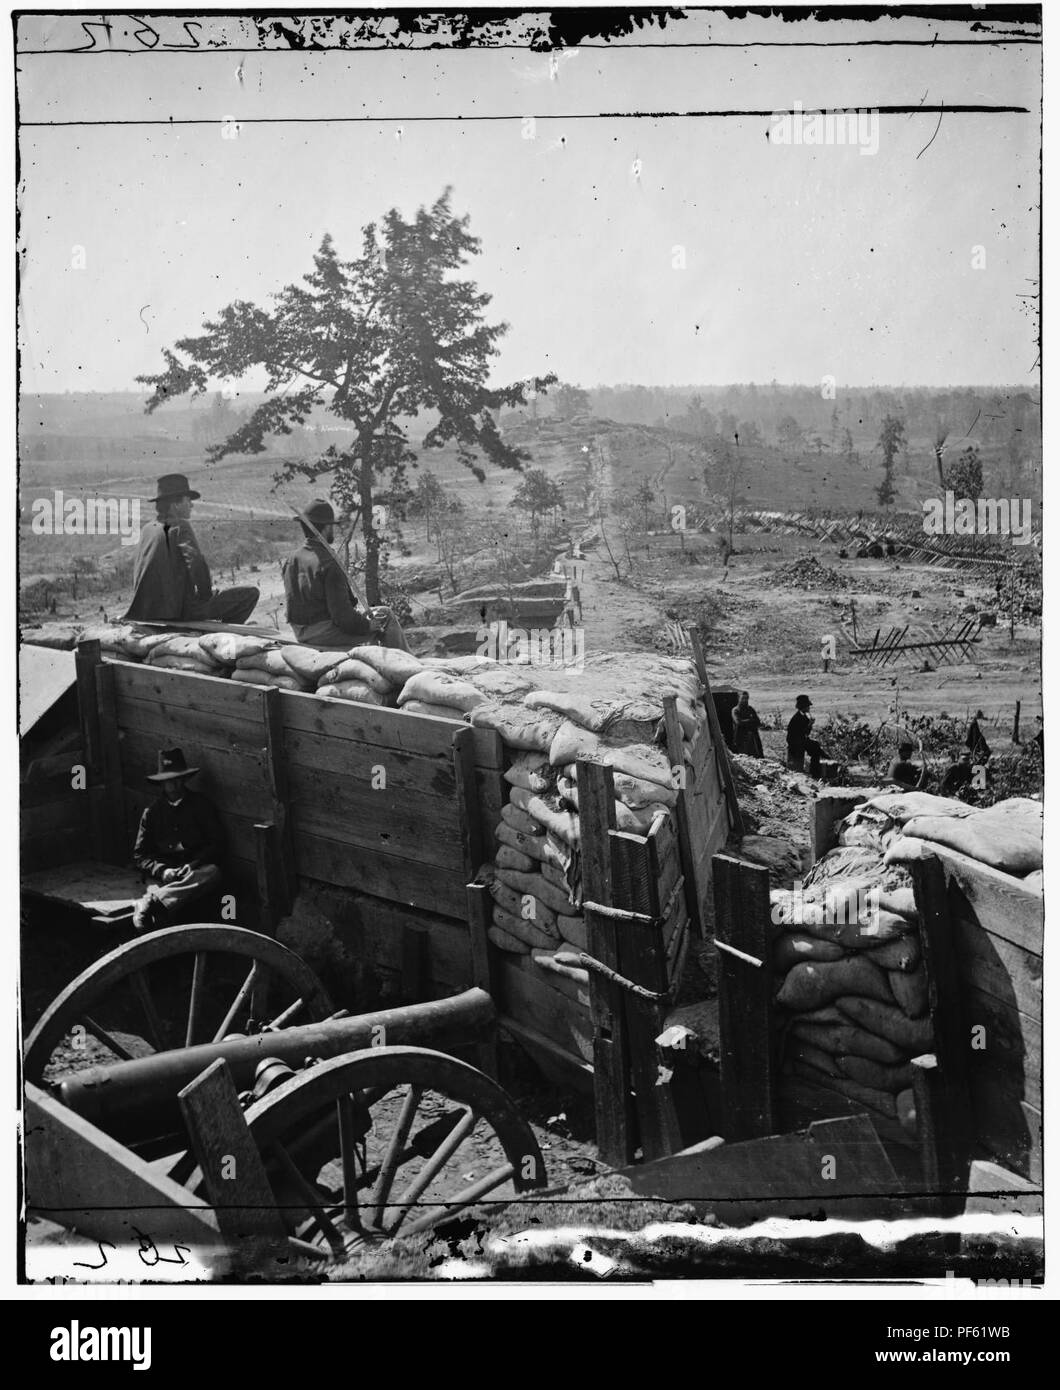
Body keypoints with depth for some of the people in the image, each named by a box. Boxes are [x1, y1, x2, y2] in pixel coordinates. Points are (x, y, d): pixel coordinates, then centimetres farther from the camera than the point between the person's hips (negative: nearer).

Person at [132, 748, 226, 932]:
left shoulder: (202, 805, 14)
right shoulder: (152, 813, 16)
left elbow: (217, 845, 9)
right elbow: (140, 855, 13)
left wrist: (193, 864, -9)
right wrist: (162, 871, -8)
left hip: (196, 870, -1)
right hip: (164, 876, 1)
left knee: (212, 872, -36)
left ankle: (151, 901, -50)